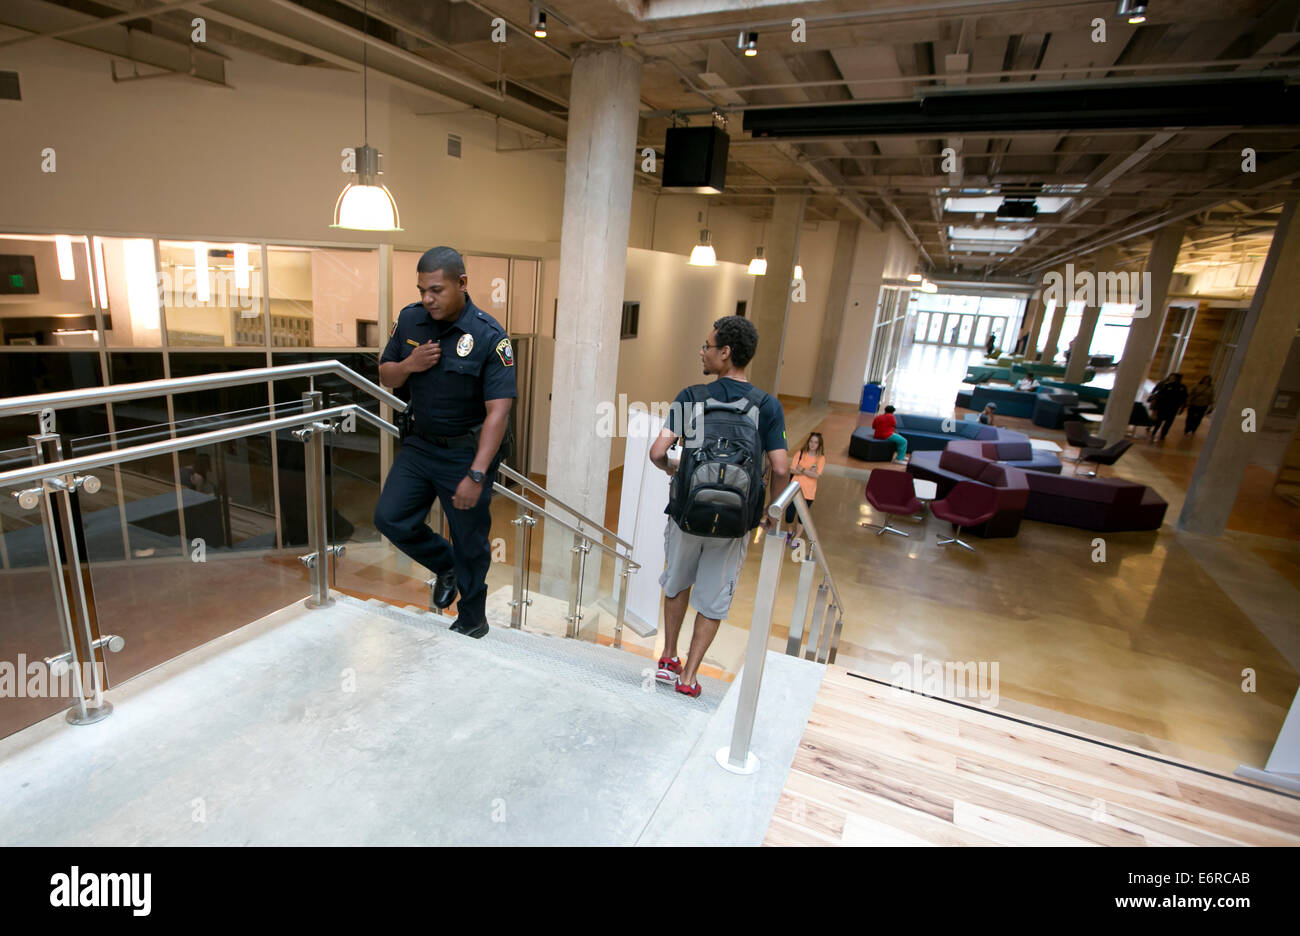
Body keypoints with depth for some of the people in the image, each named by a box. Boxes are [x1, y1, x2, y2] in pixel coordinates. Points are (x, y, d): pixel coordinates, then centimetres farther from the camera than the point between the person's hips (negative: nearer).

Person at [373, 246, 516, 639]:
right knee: (390, 517, 4)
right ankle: (445, 566, 31)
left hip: (467, 451, -5)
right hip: (420, 444, 6)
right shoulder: (409, 319, -2)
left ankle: (472, 622, 29)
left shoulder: (489, 336, -20)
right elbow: (385, 376, 10)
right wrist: (409, 364, -14)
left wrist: (476, 475, -29)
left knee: (470, 542, 6)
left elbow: (498, 411, -24)